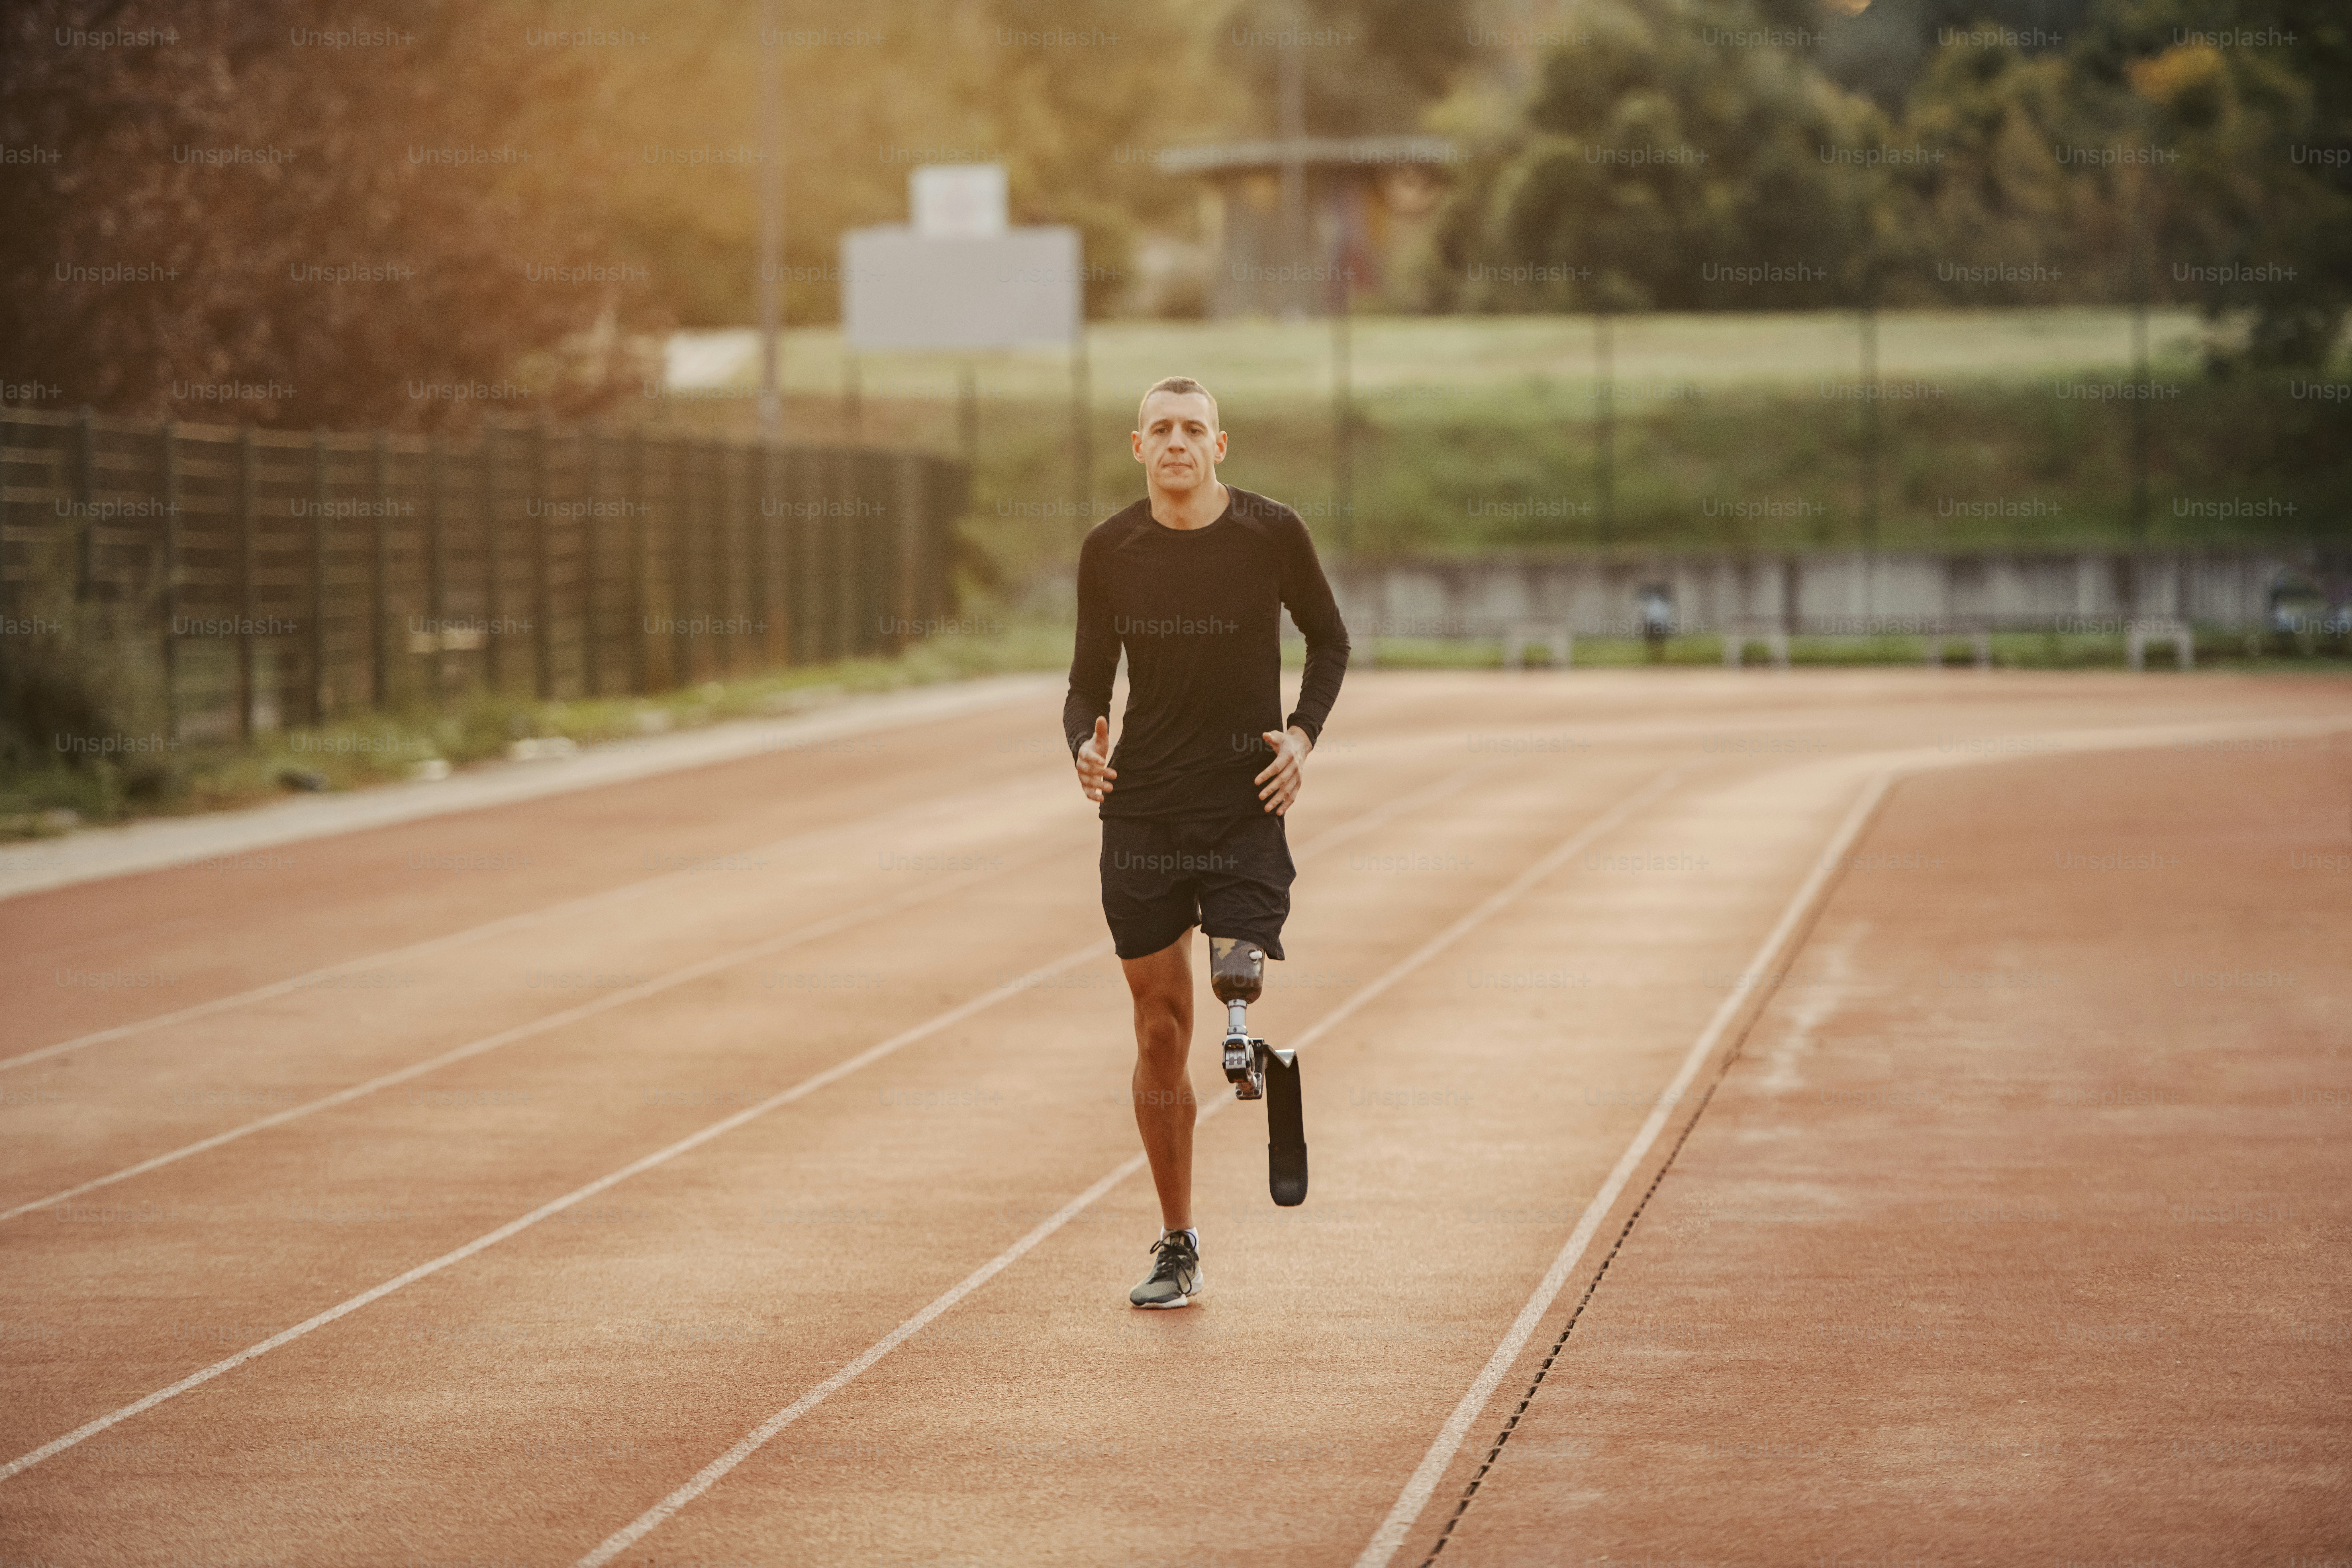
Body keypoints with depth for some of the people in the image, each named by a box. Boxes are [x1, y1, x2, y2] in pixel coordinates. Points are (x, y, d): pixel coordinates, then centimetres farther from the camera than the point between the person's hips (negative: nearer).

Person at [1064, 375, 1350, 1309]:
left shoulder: (1272, 534, -4)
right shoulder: (1109, 551, 1)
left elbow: (1329, 641, 11)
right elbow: (1090, 680, 9)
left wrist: (1303, 734, -4)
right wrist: (1084, 745, -13)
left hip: (1244, 804, -2)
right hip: (1140, 809, 2)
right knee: (1162, 1030, 5)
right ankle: (1177, 1247, 14)